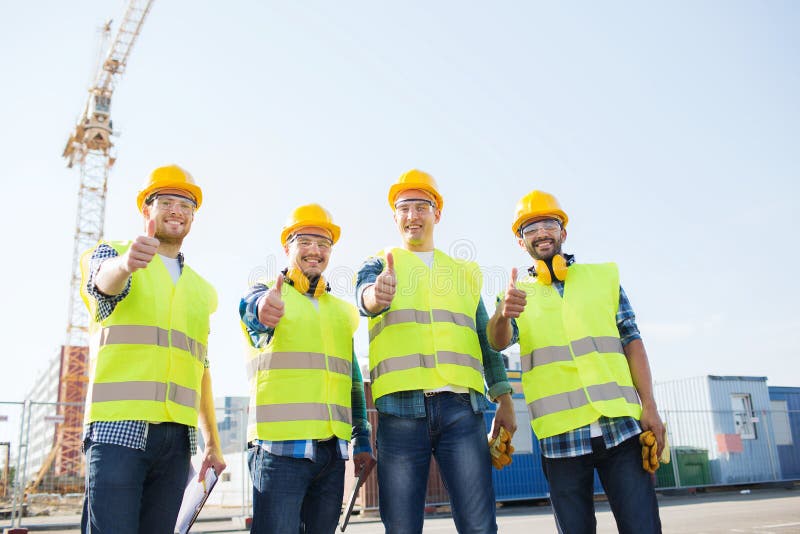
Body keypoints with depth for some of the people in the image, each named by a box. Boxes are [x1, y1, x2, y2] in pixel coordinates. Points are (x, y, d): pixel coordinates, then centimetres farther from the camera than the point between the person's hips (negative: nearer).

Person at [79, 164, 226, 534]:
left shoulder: (202, 291, 19)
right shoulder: (109, 253, 7)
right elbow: (104, 279, -18)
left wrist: (212, 443, 17)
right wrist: (126, 262, -42)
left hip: (177, 436, 4)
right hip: (118, 429, -4)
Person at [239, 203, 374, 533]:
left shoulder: (342, 310, 18)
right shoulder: (263, 292, 4)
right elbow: (253, 309, -22)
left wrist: (362, 441, 17)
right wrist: (264, 311, -46)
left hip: (333, 450, 5)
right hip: (280, 445, -5)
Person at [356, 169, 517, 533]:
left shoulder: (464, 271, 21)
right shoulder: (378, 265, 14)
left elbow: (485, 339, 21)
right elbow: (364, 295, -10)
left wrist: (504, 399, 13)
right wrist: (376, 295, -34)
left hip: (461, 407, 2)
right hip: (400, 408, -1)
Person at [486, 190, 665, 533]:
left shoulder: (604, 276, 13)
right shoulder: (518, 294, 11)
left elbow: (632, 342, 10)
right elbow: (498, 341, -8)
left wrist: (649, 407, 0)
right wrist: (503, 314, -31)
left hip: (621, 425, 0)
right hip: (561, 436, 0)